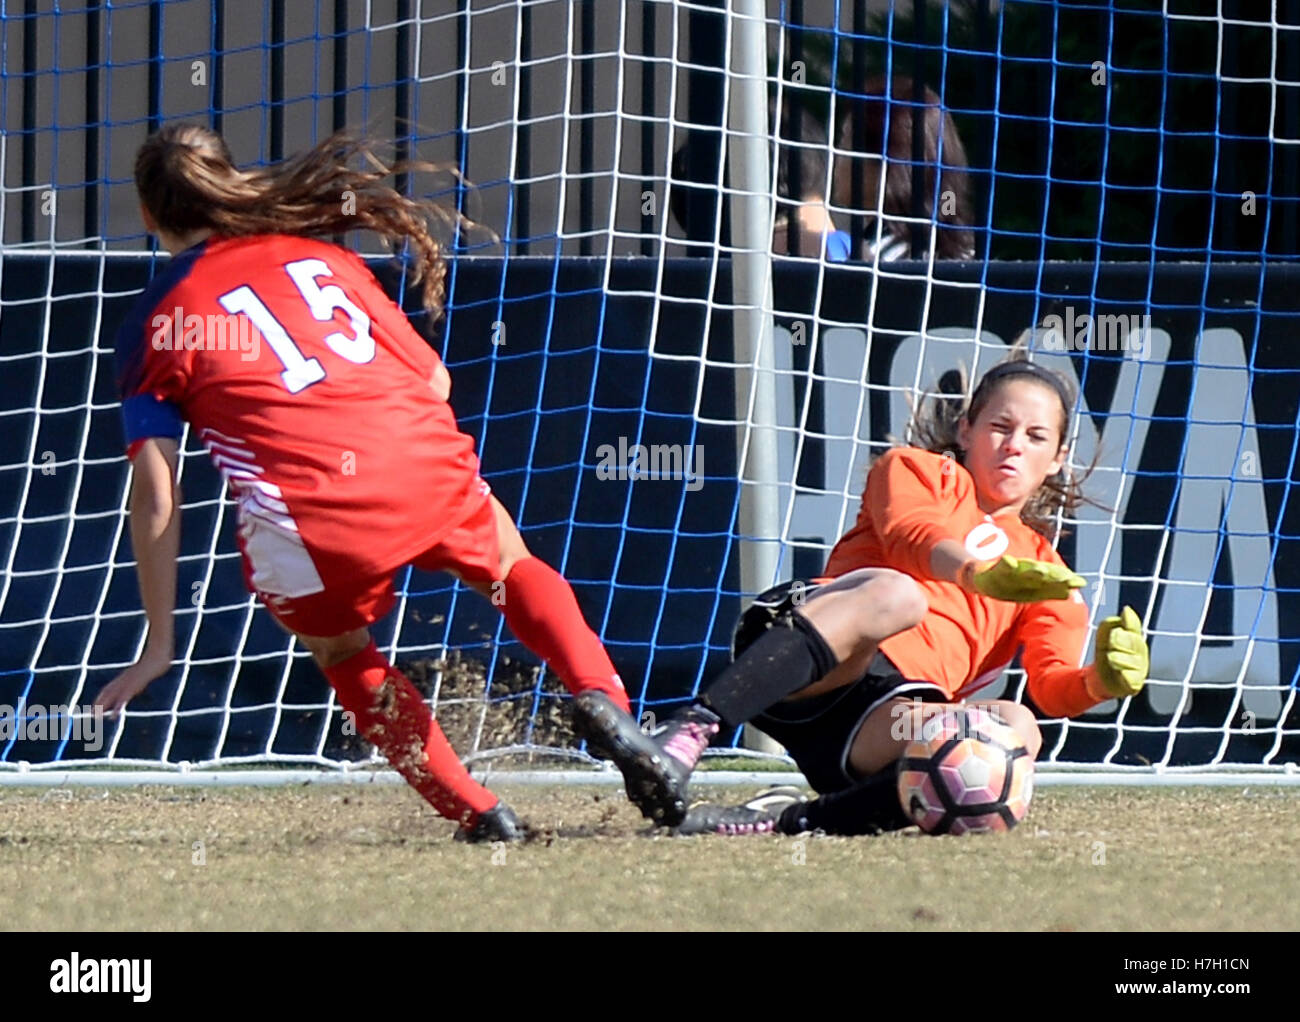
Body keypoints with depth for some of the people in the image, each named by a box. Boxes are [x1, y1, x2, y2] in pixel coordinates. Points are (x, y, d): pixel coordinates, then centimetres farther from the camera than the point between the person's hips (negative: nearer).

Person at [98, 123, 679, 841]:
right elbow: (434, 381, 19)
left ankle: (475, 813, 17)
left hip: (304, 520, -2)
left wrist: (160, 641, 9)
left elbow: (156, 495, 6)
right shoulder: (322, 257, 23)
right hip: (429, 467, 2)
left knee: (341, 654, 28)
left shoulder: (155, 324, 14)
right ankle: (600, 696, 7)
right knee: (514, 566, 32)